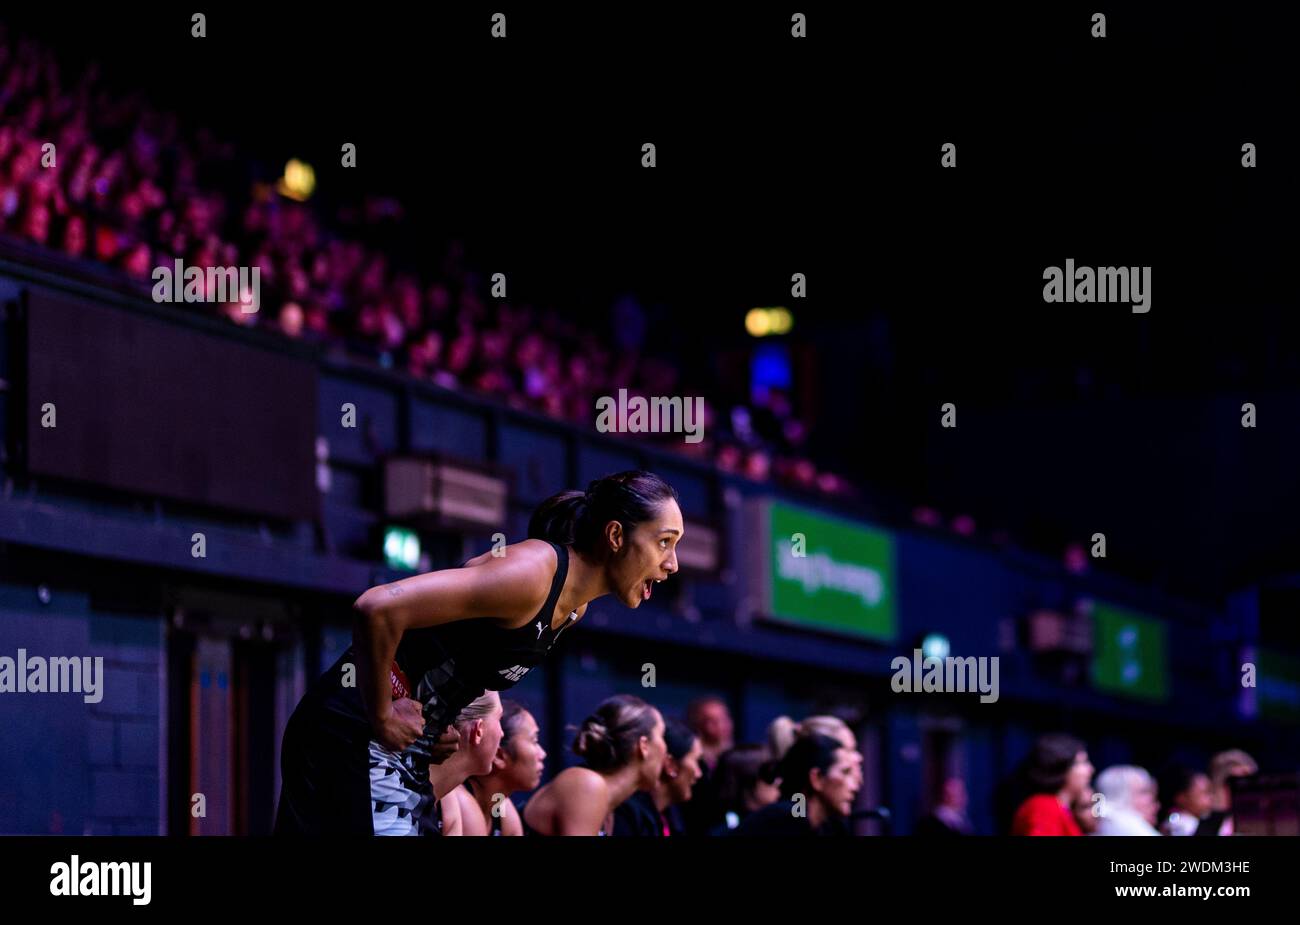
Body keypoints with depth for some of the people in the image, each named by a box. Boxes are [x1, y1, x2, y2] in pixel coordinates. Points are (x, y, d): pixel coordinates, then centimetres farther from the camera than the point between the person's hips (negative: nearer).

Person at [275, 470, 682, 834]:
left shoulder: (574, 608, 8)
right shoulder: (533, 573, -23)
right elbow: (377, 609, -31)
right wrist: (382, 719, -20)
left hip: (409, 751, 9)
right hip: (349, 740, -9)